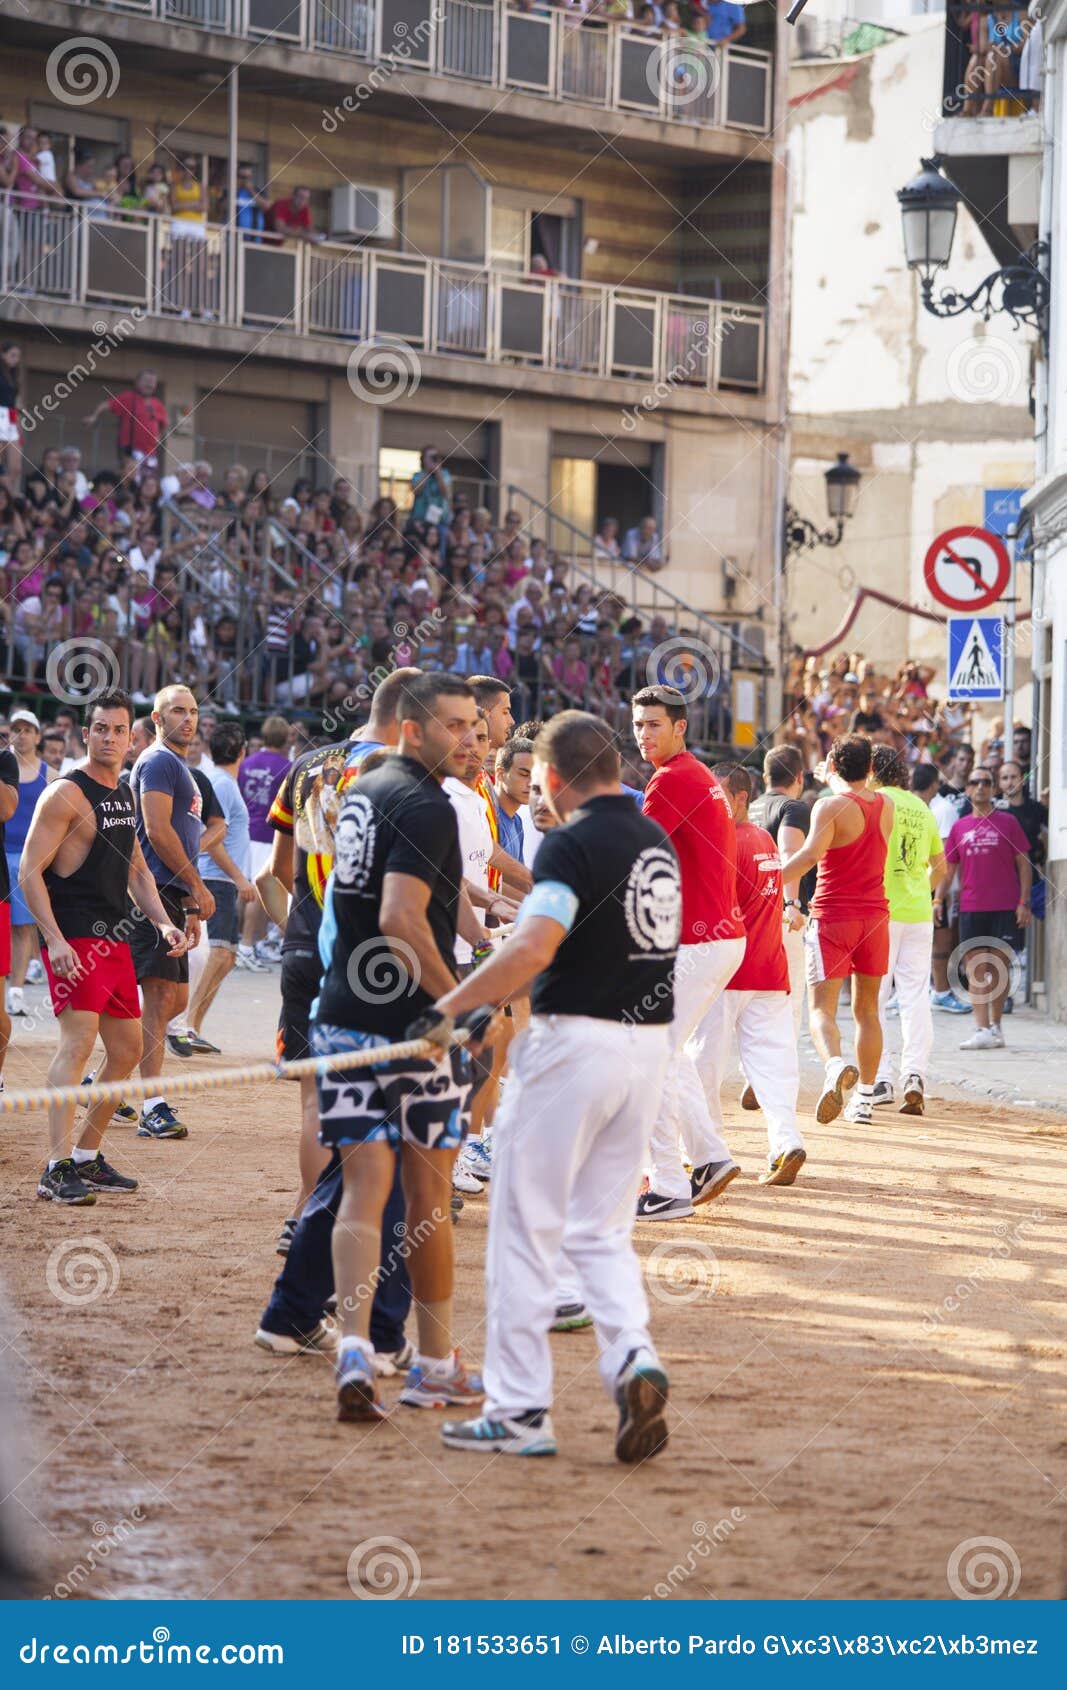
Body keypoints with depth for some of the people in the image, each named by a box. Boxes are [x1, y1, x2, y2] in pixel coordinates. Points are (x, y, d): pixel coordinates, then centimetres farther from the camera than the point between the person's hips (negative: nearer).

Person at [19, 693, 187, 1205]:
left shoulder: (124, 796, 16)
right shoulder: (66, 794, -10)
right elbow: (30, 871, -14)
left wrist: (162, 922, 11)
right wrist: (55, 941, -22)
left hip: (115, 940, 9)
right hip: (73, 940, -9)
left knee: (127, 1050, 12)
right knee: (78, 1041, -19)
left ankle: (87, 1158, 24)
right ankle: (57, 1169, -22)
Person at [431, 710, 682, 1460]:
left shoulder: (574, 842, -14)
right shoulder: (656, 841, 12)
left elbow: (533, 949, -26)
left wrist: (451, 1006, -19)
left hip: (575, 1044, -7)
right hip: (650, 1041, 8)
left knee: (526, 1227, 3)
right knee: (602, 1230, 15)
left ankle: (520, 1411, 5)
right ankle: (635, 1358, -8)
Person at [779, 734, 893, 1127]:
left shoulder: (830, 807, -10)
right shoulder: (886, 805, 8)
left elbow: (810, 854, -26)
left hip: (832, 917, -5)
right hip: (875, 915, 5)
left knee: (821, 1007, -7)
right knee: (867, 1009, 14)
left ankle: (836, 1064, -36)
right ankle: (865, 1098, 16)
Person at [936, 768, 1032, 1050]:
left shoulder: (1007, 822, 3)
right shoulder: (959, 827, 10)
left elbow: (1024, 865, 3)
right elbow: (948, 869, 14)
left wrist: (1024, 902, -5)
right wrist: (938, 900, 1)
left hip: (1005, 907, -2)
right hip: (971, 908, 2)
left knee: (1000, 966, 1)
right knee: (976, 967, -5)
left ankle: (994, 1027, 12)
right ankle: (983, 1029, -8)